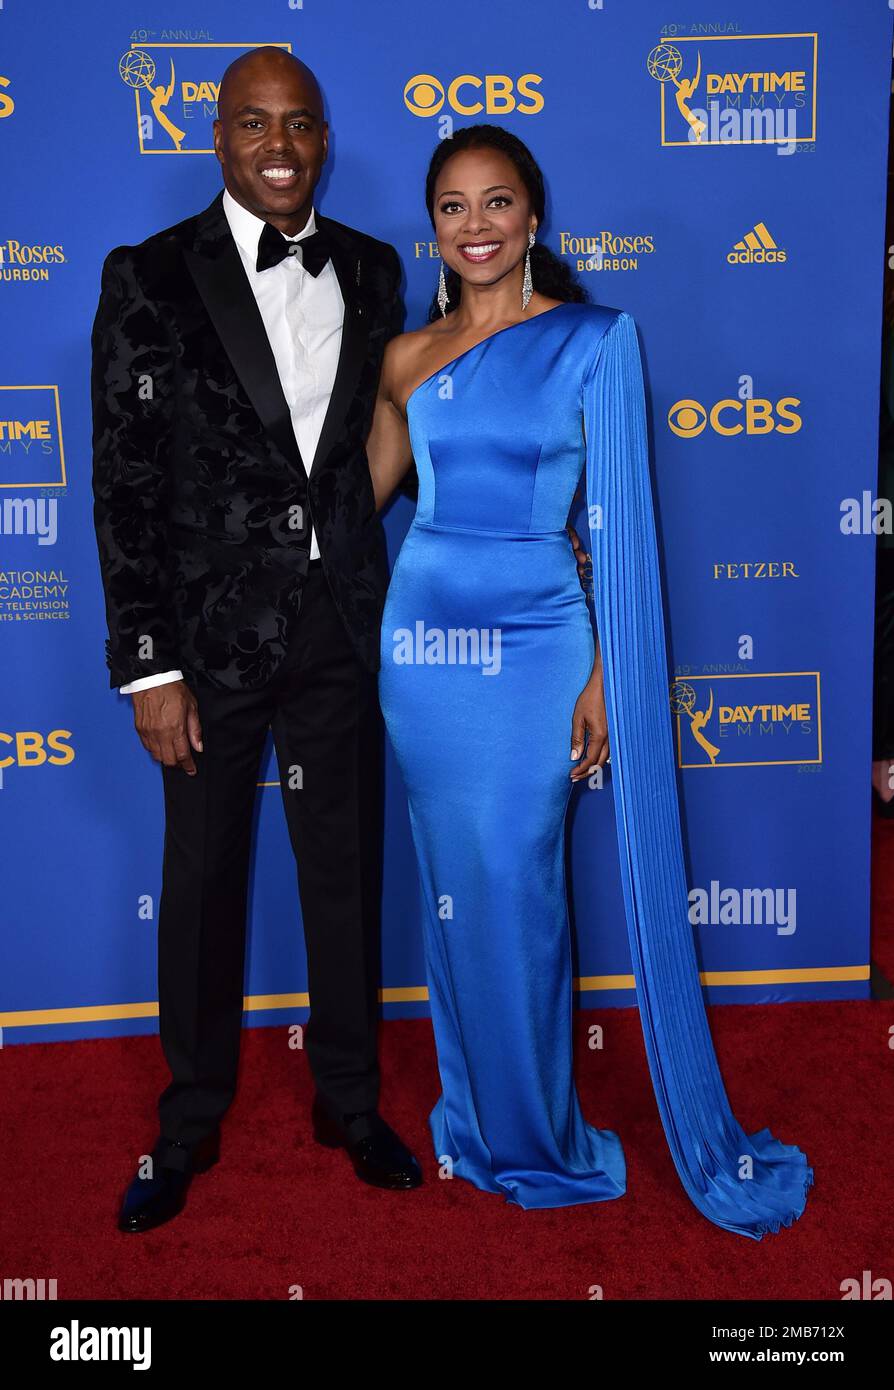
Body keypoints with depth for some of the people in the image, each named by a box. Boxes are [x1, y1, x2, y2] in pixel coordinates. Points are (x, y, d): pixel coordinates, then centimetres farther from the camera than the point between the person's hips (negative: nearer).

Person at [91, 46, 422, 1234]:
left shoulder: (371, 271, 6)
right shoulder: (151, 278, -6)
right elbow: (126, 484, -8)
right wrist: (147, 665, -12)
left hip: (339, 631, 3)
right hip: (212, 634, -3)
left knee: (346, 870, 14)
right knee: (203, 881, 11)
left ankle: (350, 1100, 34)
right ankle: (191, 1121, 32)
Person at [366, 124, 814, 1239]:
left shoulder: (595, 339, -2)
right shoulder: (408, 356, 7)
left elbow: (617, 523, -4)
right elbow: (362, 492, 18)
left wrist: (606, 675, -8)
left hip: (535, 643, -3)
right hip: (422, 634, 3)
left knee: (513, 889, 0)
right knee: (453, 885, 11)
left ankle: (533, 1133, 24)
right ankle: (475, 1111, 32)